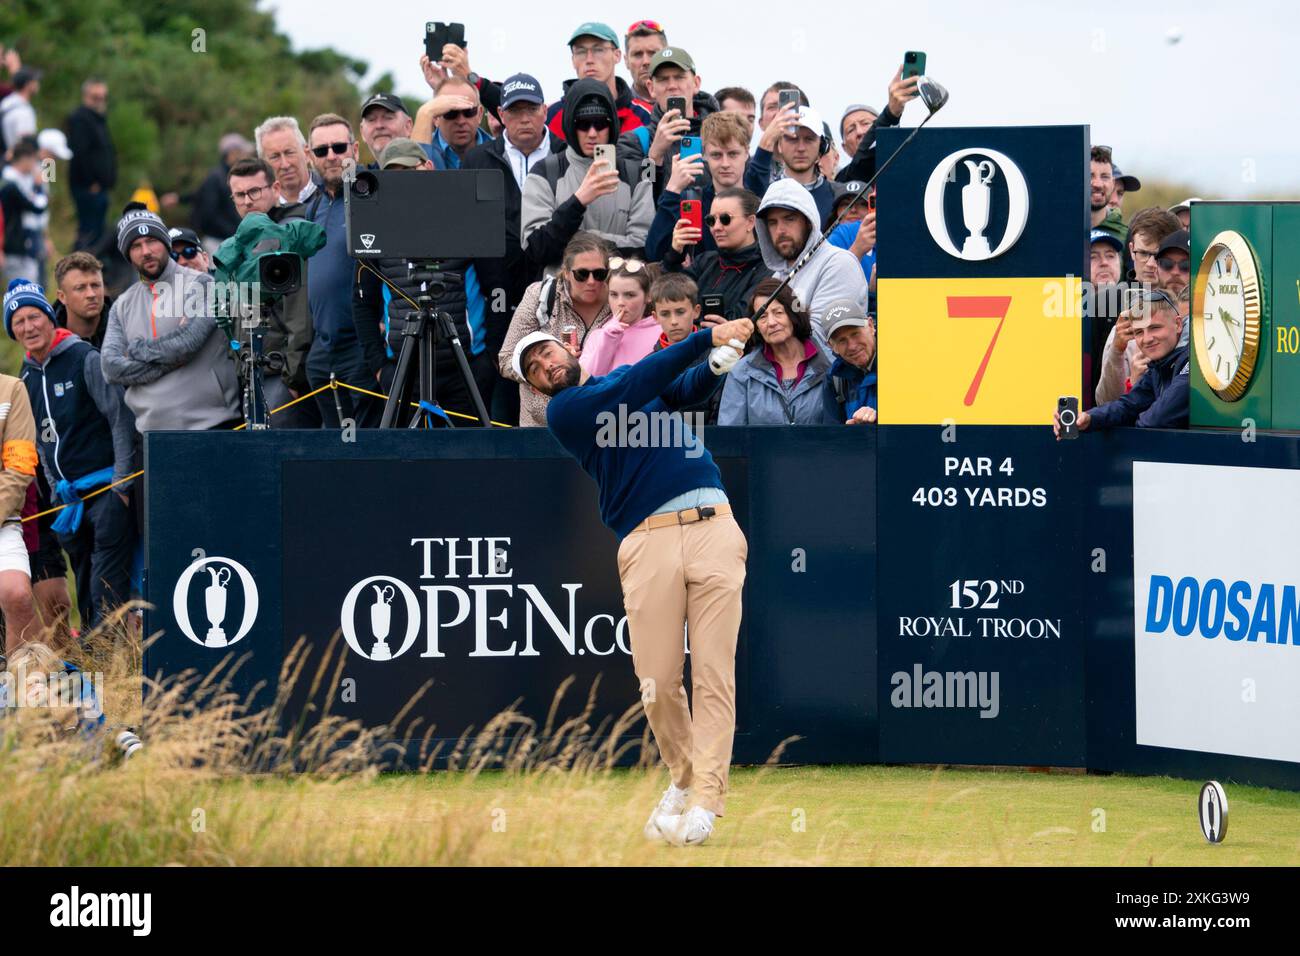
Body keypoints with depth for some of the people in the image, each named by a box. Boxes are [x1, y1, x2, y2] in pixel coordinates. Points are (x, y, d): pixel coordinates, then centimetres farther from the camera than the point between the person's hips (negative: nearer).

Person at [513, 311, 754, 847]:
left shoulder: (628, 377, 24)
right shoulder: (565, 411, 8)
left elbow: (685, 390, 6)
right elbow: (636, 387, -5)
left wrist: (717, 363, -16)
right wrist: (706, 337, -7)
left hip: (713, 527, 3)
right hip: (649, 539, -2)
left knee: (713, 675, -8)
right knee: (658, 684, -7)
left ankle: (705, 801, -10)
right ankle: (683, 778, 17)